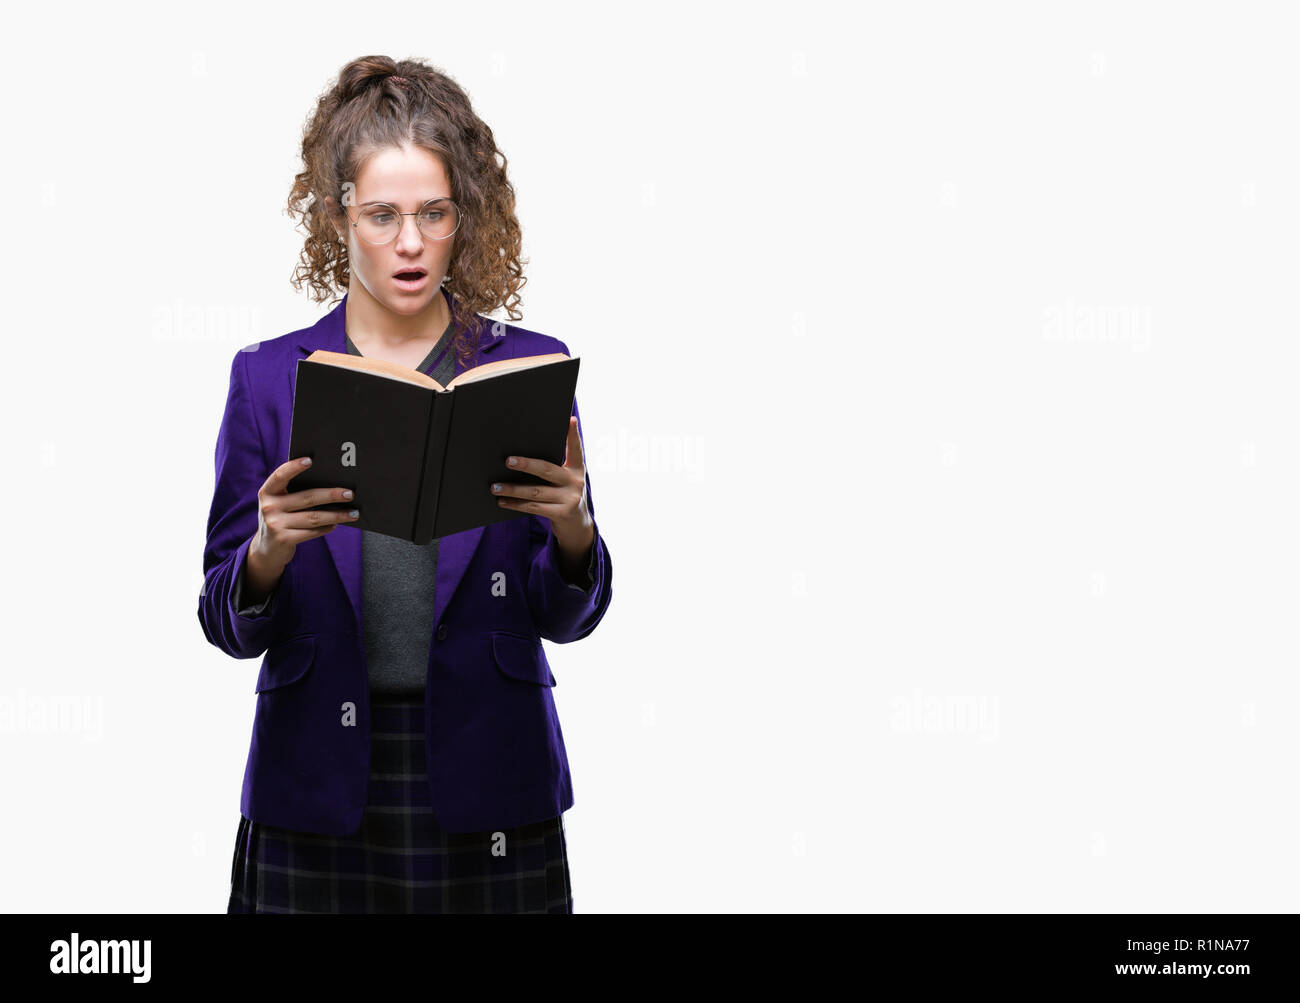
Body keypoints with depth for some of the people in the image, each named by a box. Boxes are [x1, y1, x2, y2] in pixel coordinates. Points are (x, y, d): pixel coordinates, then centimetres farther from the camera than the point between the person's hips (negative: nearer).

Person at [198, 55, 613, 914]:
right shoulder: (269, 377, 2)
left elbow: (565, 617, 0)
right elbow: (230, 626, 0)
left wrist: (572, 527, -20)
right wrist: (270, 549, -21)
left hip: (487, 786, 0)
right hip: (319, 785, 0)